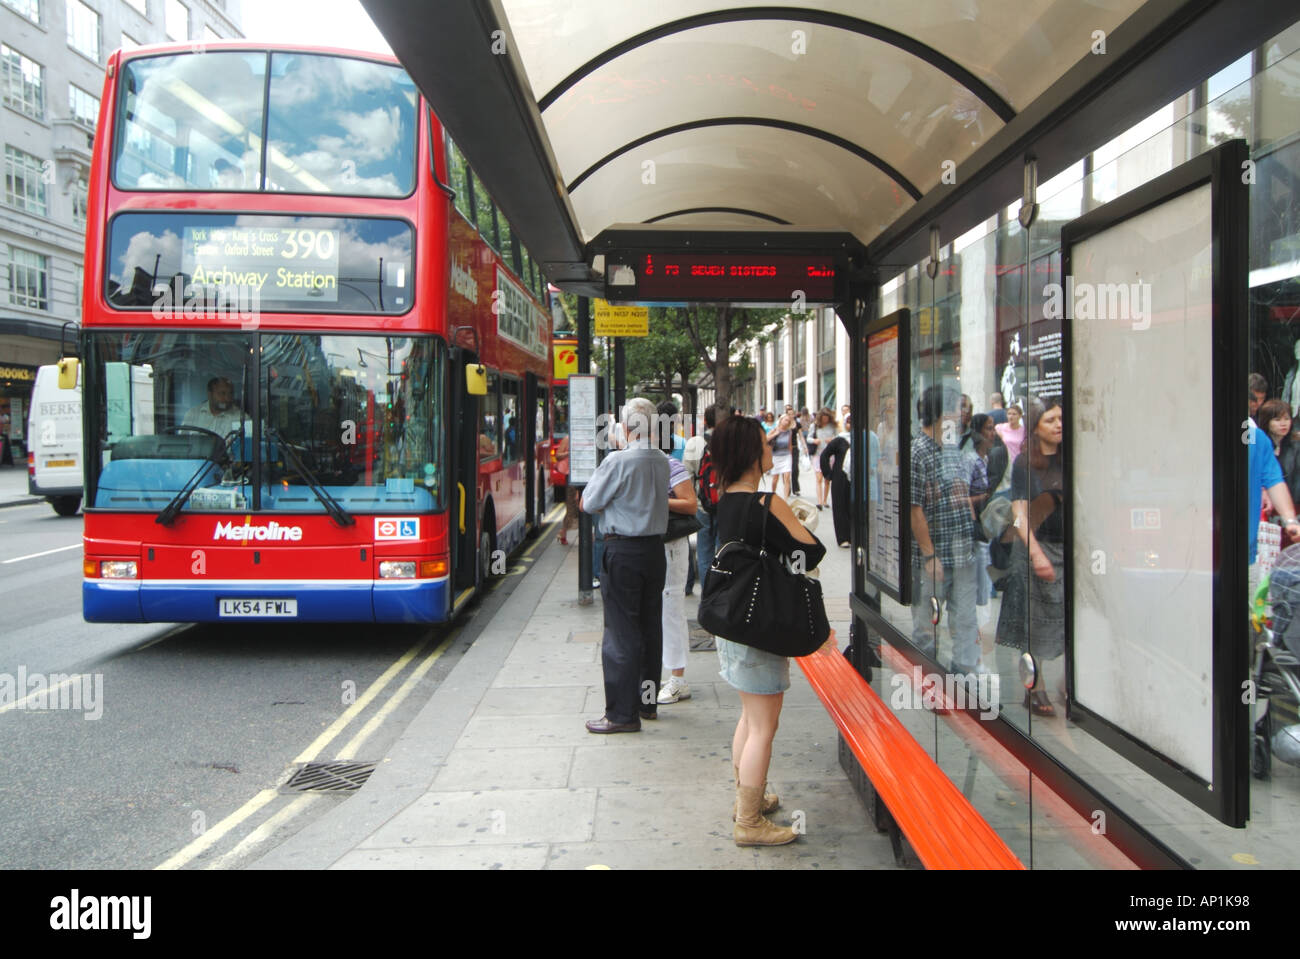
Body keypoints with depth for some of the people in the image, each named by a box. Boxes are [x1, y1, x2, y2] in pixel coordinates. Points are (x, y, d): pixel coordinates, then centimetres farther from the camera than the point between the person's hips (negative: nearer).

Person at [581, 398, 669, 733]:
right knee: (651, 627, 15)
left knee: (621, 632, -2)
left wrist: (588, 494, 9)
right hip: (655, 547, 7)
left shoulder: (618, 460, -17)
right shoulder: (663, 461, 4)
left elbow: (589, 503, -10)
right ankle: (647, 700, 25)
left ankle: (623, 713, 2)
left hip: (623, 551, -7)